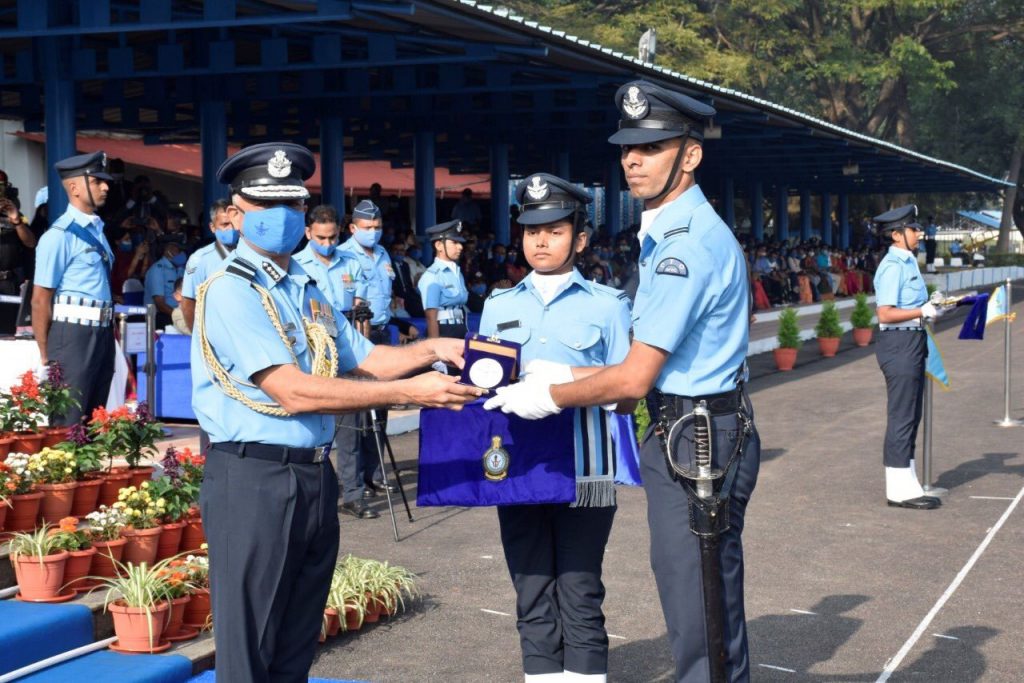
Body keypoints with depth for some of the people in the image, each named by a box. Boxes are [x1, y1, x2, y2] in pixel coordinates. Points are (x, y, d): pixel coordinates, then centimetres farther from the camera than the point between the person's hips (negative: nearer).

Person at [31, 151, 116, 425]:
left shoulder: (97, 229, 14)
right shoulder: (60, 235, -11)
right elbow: (40, 300, -11)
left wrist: (107, 337, 18)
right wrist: (46, 356, -9)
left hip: (102, 333, 8)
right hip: (73, 334, -8)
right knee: (67, 423, -3)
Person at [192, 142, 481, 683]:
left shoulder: (309, 292, 15)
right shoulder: (229, 291, -12)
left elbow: (365, 358, 23)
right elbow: (294, 391, -21)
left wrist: (429, 350, 3)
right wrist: (410, 392, -21)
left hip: (315, 476, 8)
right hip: (254, 480, -8)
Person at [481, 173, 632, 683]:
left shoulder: (607, 305, 3)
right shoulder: (499, 306, 13)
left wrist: (570, 381, -15)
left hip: (582, 471, -3)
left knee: (580, 595, 1)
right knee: (533, 597, 8)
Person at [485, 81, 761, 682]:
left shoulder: (687, 243, -20)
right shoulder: (670, 232, 14)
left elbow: (635, 378, -19)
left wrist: (550, 396, -7)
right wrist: (562, 380, 13)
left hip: (699, 444, -11)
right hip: (682, 434, 11)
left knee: (702, 620, -3)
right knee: (697, 609, 19)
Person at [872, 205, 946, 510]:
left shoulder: (907, 263, 15)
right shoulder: (893, 267, -16)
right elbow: (885, 314, -22)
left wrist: (928, 309, 8)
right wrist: (923, 312, -19)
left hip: (911, 344, 11)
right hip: (899, 344, -11)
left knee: (910, 416, 15)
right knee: (902, 417, -5)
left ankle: (906, 485, 24)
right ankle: (899, 490, 1)